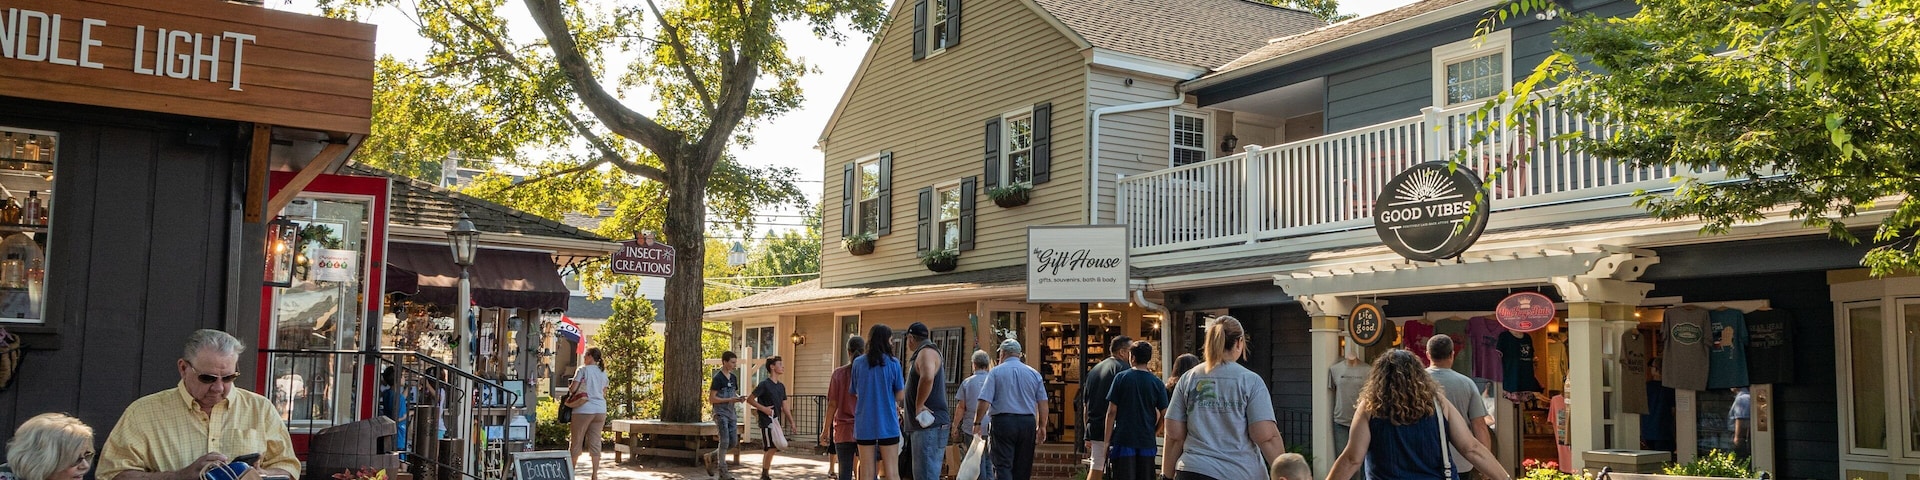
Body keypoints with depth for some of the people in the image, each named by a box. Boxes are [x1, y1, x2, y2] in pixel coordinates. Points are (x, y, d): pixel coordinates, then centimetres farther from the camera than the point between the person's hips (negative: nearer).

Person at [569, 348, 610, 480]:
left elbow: (572, 389, -9)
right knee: (595, 443, 5)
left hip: (584, 410, -5)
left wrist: (569, 388, 11)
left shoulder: (583, 370, -6)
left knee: (577, 442, 5)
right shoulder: (603, 373, 11)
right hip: (600, 410, 5)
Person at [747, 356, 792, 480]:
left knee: (769, 449, 8)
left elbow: (784, 406, 17)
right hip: (766, 421, -7)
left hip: (776, 422, 7)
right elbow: (749, 400, -7)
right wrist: (763, 408, -15)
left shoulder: (781, 386, 14)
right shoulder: (764, 384, -8)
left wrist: (791, 422, 11)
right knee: (771, 448, -13)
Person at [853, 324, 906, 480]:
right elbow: (899, 396, -3)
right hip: (887, 424, -2)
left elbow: (855, 393, 10)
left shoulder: (858, 363, 2)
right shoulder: (893, 363, -5)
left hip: (864, 425, 2)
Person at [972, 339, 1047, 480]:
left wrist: (977, 423, 1)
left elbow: (984, 401, -8)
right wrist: (1042, 427, 12)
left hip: (1003, 422, -4)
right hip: (1028, 422, 4)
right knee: (1022, 468, 10)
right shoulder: (1034, 373, 9)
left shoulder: (996, 372, -1)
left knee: (1003, 466, -6)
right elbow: (1043, 402, 7)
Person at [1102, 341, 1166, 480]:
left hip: (1123, 439, -2)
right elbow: (1164, 414, 0)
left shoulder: (1121, 378, -4)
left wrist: (1107, 441, -1)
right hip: (1147, 442, 2)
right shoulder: (1157, 382, 1)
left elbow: (1111, 412, -5)